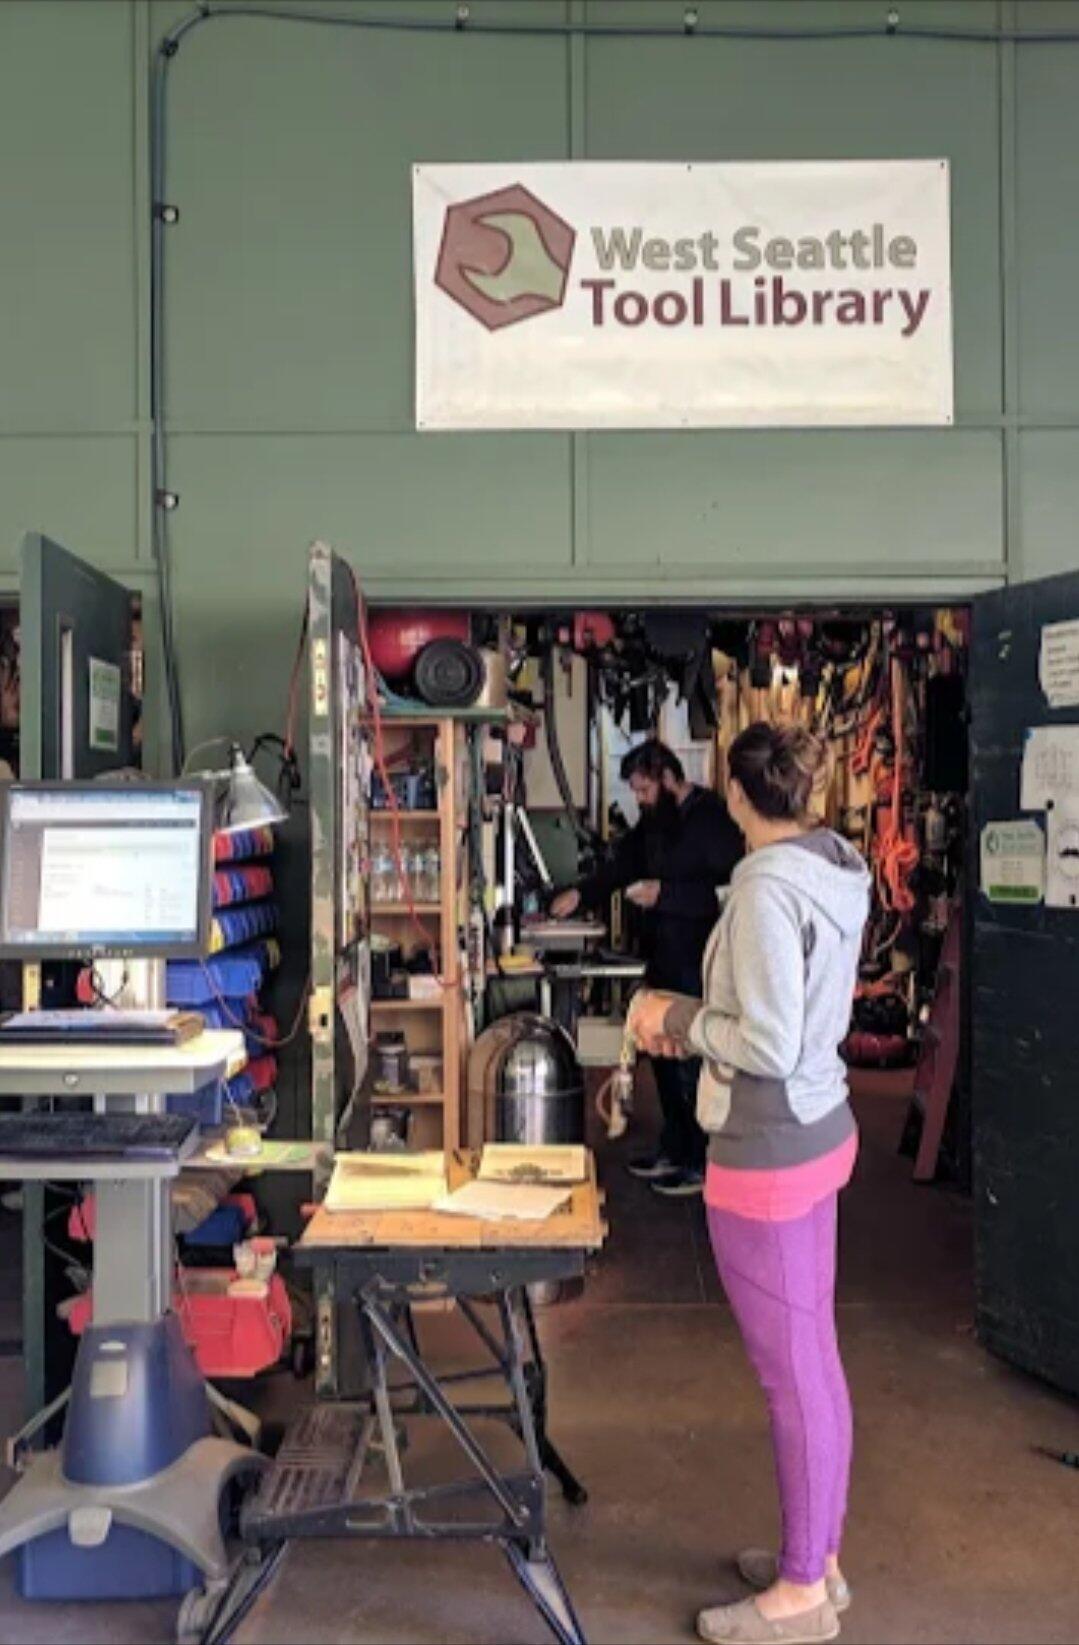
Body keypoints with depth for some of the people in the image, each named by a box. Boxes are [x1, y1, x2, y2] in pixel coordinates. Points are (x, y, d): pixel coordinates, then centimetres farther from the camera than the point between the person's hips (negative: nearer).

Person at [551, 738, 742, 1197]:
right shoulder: (655, 818, 11)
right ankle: (674, 1147, 30)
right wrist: (581, 894, 5)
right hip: (662, 956, 9)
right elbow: (624, 861, 19)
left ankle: (703, 1163, 11)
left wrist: (665, 893, -23)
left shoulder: (711, 817, -16)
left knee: (693, 1061, -1)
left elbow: (729, 887, -23)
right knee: (663, 1054, 16)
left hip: (697, 963, -9)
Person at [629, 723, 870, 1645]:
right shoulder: (835, 870, 5)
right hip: (819, 1130, 9)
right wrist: (701, 1024, 11)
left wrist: (678, 1021, -10)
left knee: (791, 1371, 5)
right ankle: (820, 1557, 35)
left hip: (768, 1151, -9)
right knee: (814, 1357, 19)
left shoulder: (766, 886, -22)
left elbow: (769, 1046, -24)